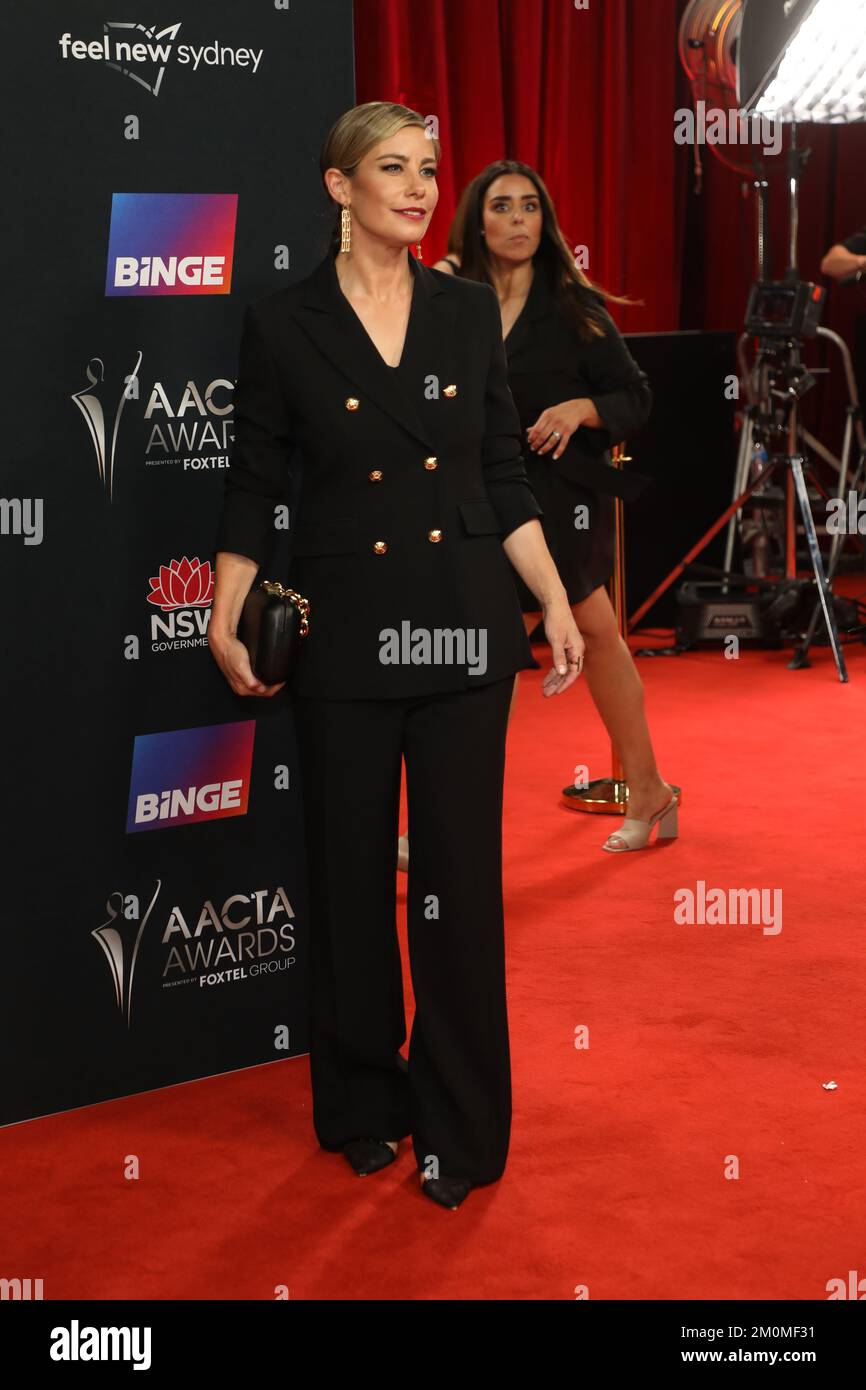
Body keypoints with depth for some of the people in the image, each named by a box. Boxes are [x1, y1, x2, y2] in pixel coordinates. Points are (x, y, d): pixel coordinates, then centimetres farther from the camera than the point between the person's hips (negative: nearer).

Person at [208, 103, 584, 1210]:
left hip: (464, 626, 1)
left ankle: (460, 1128, 16)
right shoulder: (283, 326, -2)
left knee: (460, 871, 3)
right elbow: (252, 487, 2)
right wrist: (226, 622, -6)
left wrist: (557, 606, 4)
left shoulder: (470, 313, 5)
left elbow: (504, 478, 9)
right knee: (352, 871, 9)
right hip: (344, 634, -1)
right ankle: (363, 1107, 27)